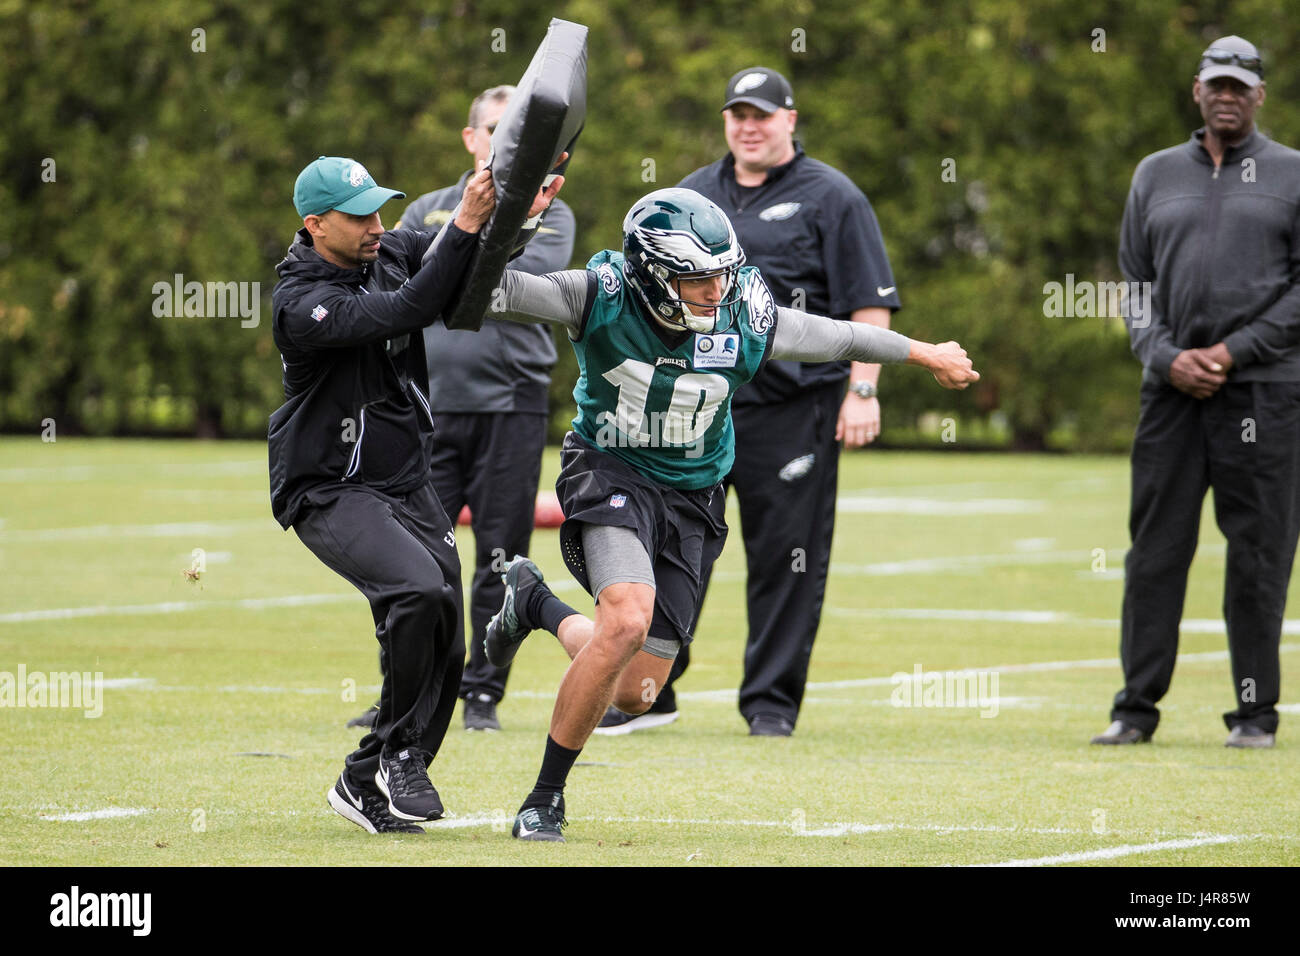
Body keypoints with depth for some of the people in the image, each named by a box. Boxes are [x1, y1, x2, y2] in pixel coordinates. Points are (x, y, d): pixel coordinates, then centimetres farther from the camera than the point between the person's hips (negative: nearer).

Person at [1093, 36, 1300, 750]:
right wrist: (1166, 356, -3)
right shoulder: (1155, 175, 16)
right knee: (1155, 547, 1)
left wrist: (1234, 351, -9)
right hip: (1172, 389, 3)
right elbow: (1133, 281, 14)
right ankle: (1137, 704, 5)